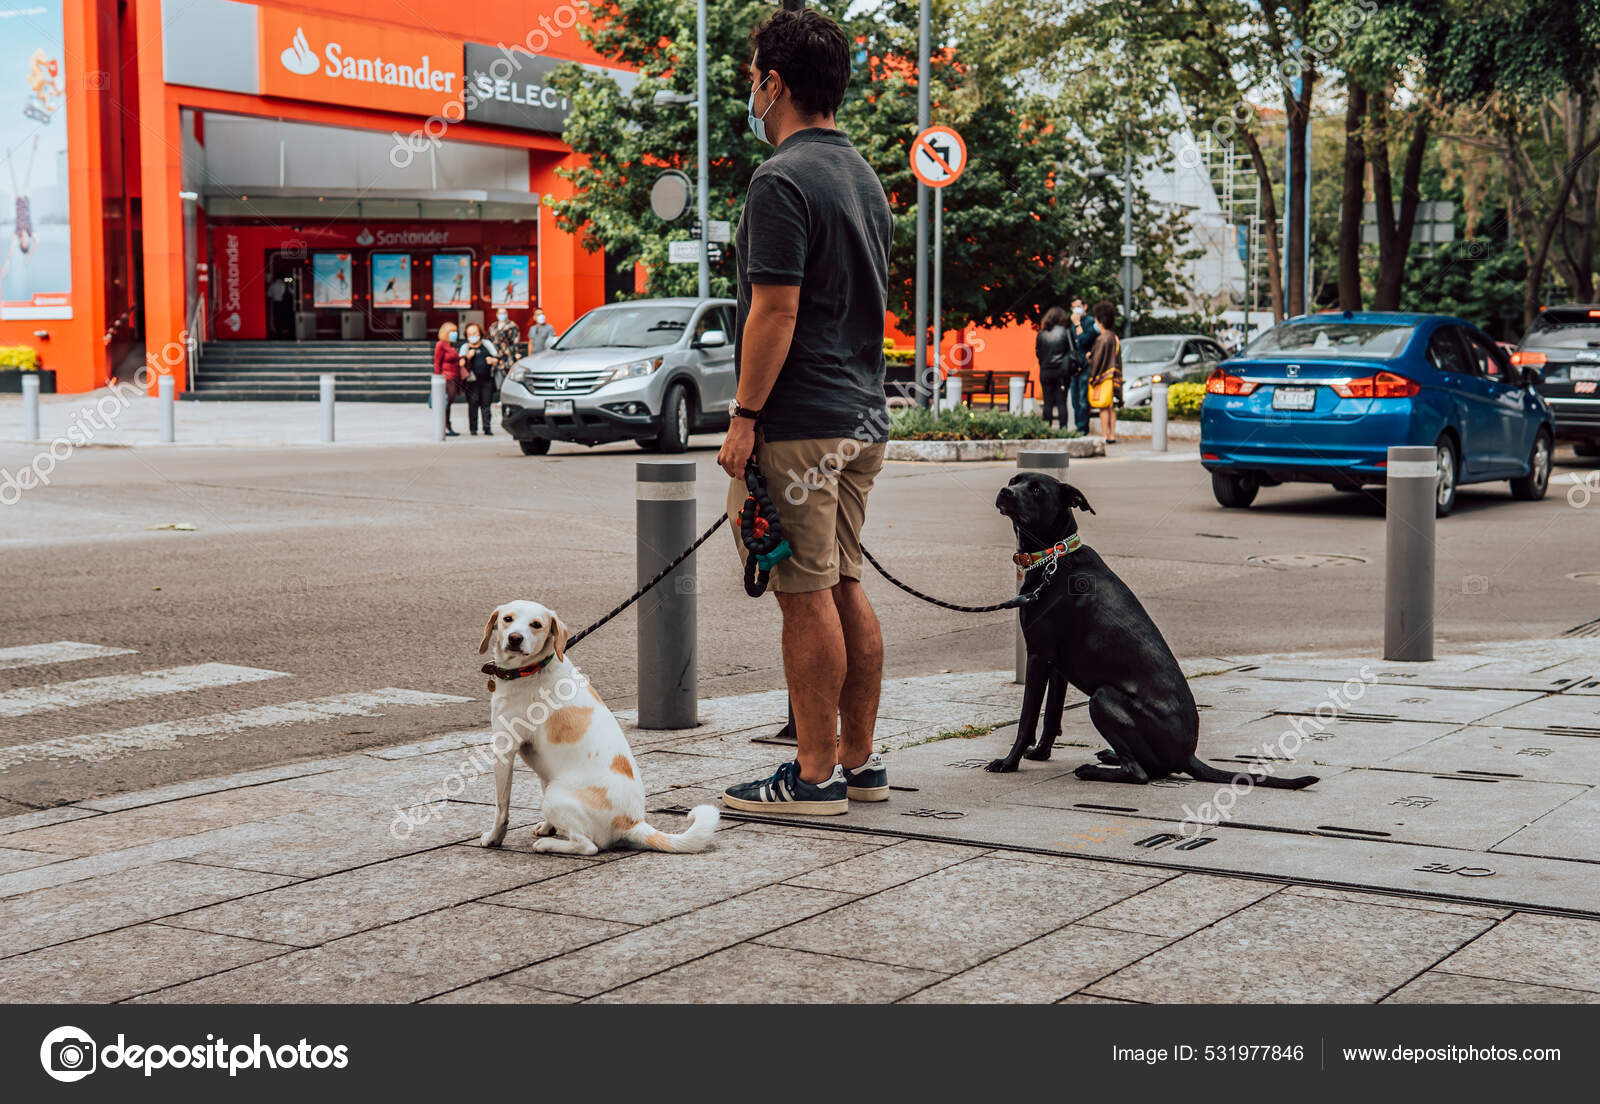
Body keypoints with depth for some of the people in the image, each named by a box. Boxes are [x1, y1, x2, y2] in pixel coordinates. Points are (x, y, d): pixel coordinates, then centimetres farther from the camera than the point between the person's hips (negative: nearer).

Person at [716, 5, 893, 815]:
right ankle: (859, 762, 20)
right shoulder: (864, 177, 15)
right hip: (862, 417, 9)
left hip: (797, 426, -9)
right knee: (844, 589, 13)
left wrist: (744, 417, -15)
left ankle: (816, 777, 1)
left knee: (807, 598, -5)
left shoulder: (782, 182, -14)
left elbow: (776, 311, -19)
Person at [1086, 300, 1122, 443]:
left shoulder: (1103, 339, -15)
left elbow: (1098, 359, -15)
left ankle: (1104, 436, -6)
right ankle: (1112, 435, 12)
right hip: (1113, 376, 8)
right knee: (1111, 408, 10)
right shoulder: (1115, 338, 10)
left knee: (1104, 408, -6)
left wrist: (1093, 377, -3)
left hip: (1103, 377, -8)